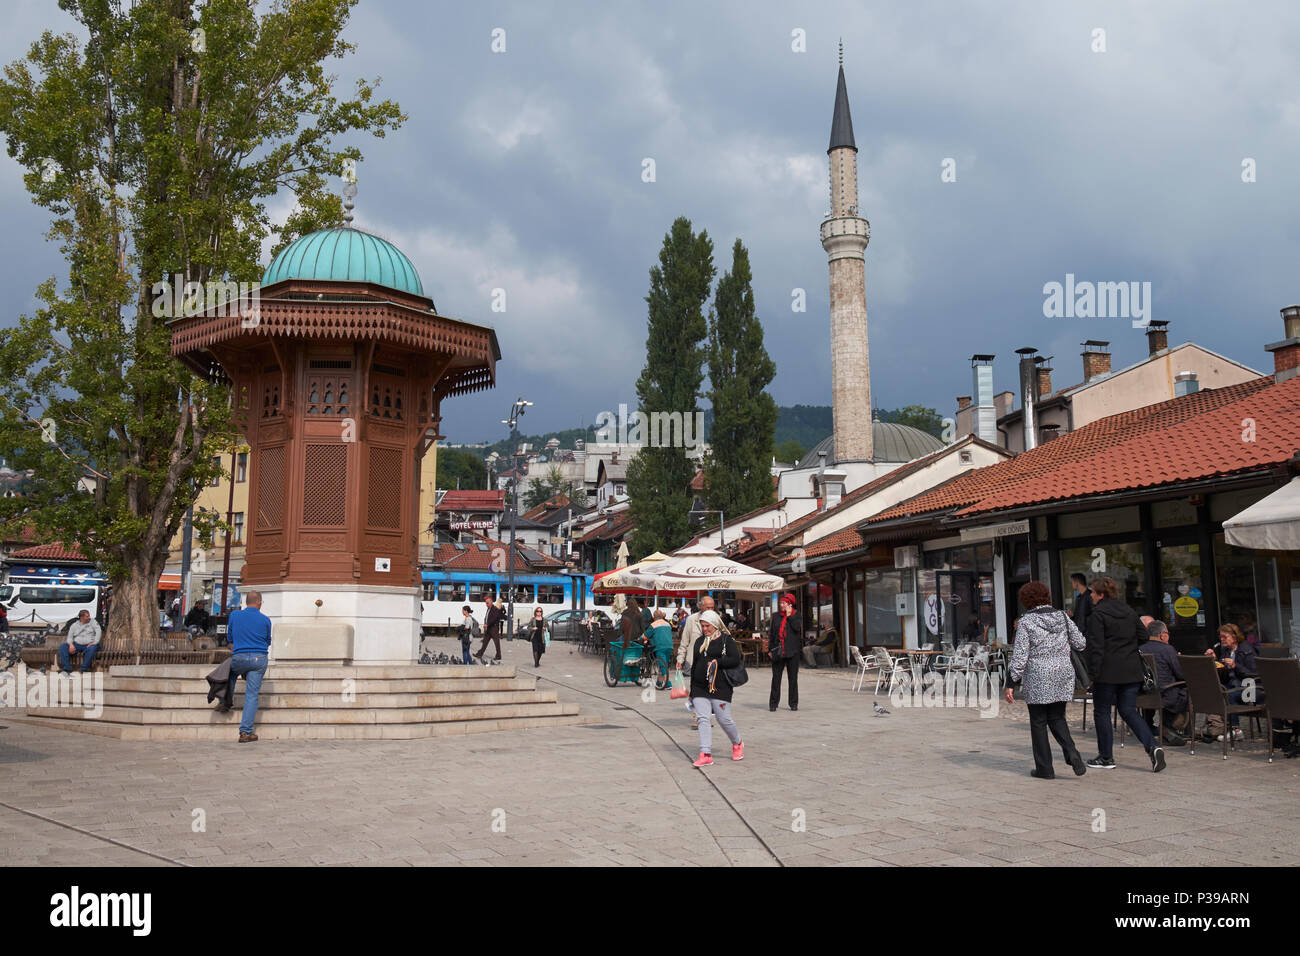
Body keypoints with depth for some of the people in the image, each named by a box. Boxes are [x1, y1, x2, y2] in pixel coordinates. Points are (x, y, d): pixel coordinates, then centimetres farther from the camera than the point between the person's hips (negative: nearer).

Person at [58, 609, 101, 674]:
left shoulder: (93, 622, 8)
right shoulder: (74, 625, 13)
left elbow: (98, 632, -4)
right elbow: (70, 636, 8)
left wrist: (94, 642, -18)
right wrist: (71, 644, -13)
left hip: (89, 645, -3)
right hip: (77, 644, 3)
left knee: (92, 649, -38)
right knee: (62, 646, -19)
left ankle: (84, 669, -29)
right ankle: (67, 668, -24)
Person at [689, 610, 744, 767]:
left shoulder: (726, 640, 0)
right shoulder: (699, 641, 16)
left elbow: (736, 659, -10)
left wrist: (716, 663, -14)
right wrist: (692, 689, 20)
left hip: (720, 687, -4)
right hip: (700, 688, 5)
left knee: (724, 719, -1)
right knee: (702, 718, -7)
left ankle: (737, 744, 27)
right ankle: (705, 754, -9)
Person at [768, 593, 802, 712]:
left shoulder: (796, 616, 4)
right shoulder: (776, 617, 10)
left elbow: (797, 628, -15)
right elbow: (771, 634, 12)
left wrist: (789, 616, -10)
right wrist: (770, 649, 7)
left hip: (792, 652, -2)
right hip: (778, 652, 2)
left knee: (793, 678, 4)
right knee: (776, 677, 1)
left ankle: (793, 703, 13)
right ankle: (773, 703, 7)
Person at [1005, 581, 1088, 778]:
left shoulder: (1026, 622, -9)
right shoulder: (1062, 617, 4)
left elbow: (1020, 655, -11)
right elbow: (1080, 644, 9)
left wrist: (1012, 683, -7)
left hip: (1038, 680, -4)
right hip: (1063, 675, 5)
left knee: (1038, 722, 6)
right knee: (1057, 718, 17)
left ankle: (1044, 768, 9)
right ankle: (1072, 753, -5)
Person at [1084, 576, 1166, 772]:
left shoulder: (1098, 615, -11)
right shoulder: (1129, 611, 10)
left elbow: (1096, 647, -16)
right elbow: (1143, 637, 16)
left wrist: (1092, 673, -15)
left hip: (1108, 672, -6)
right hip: (1132, 671, 7)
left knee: (1102, 712, 6)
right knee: (1129, 711, 12)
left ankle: (1106, 758, 11)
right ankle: (1152, 746, -6)